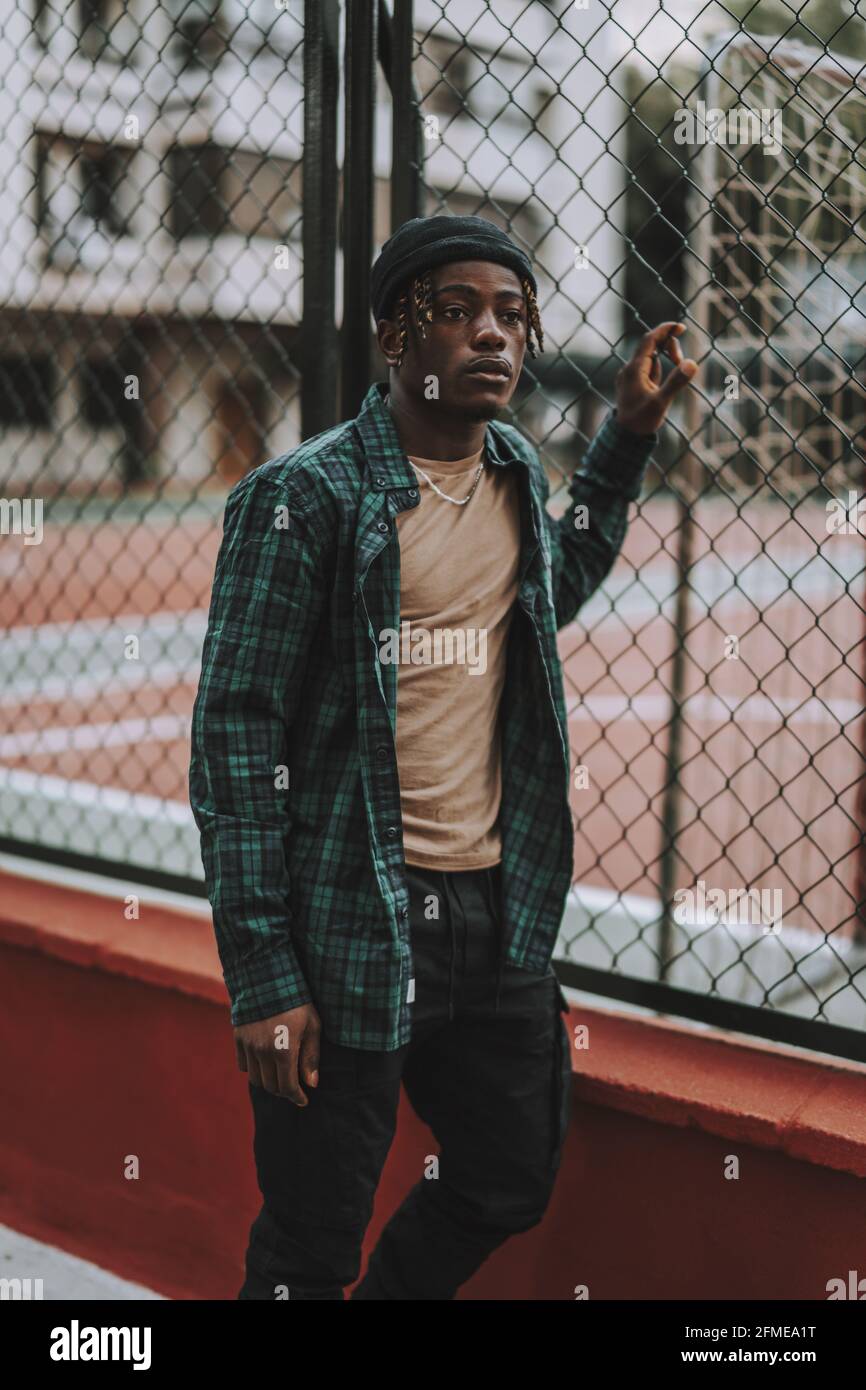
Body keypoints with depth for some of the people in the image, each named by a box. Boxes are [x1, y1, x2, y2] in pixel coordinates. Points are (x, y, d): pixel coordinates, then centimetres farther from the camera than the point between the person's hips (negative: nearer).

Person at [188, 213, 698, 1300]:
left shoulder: (517, 471, 7)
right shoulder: (301, 496, -13)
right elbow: (235, 733, -13)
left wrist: (627, 437, 20)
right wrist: (261, 976, -15)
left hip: (499, 912, 7)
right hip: (349, 925, -6)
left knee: (509, 1187, 19)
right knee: (311, 1249, 4)